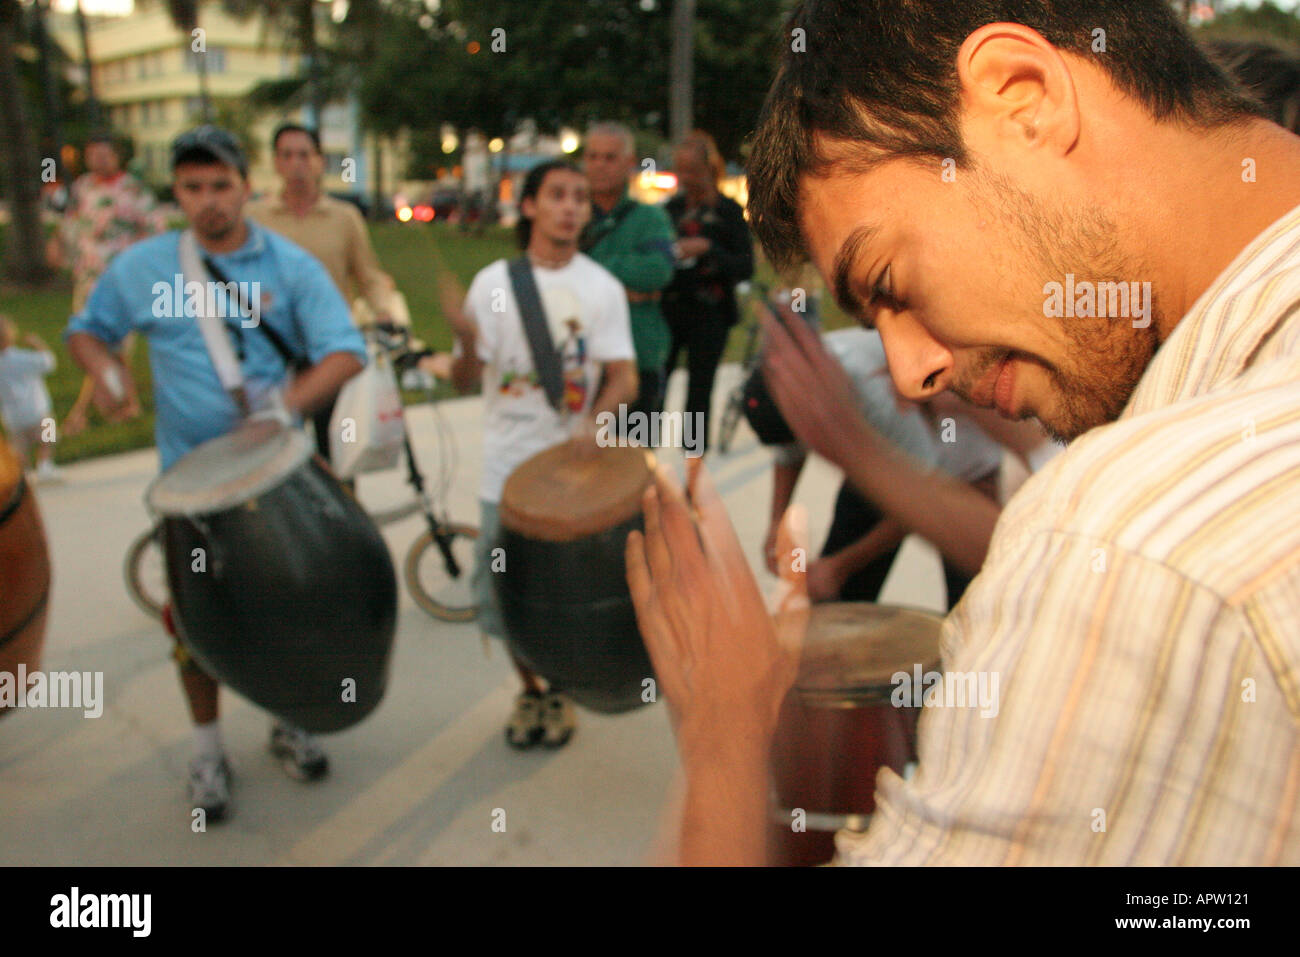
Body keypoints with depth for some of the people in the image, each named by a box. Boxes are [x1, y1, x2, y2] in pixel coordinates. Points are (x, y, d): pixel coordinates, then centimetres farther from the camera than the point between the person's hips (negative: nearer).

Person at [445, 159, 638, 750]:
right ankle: (529, 688, 32)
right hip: (506, 469, 1)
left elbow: (624, 374, -4)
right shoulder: (493, 283, 1)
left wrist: (594, 421, -24)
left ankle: (561, 691, 30)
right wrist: (466, 340, -24)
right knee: (506, 593, 8)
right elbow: (467, 379, -1)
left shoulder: (601, 288, 1)